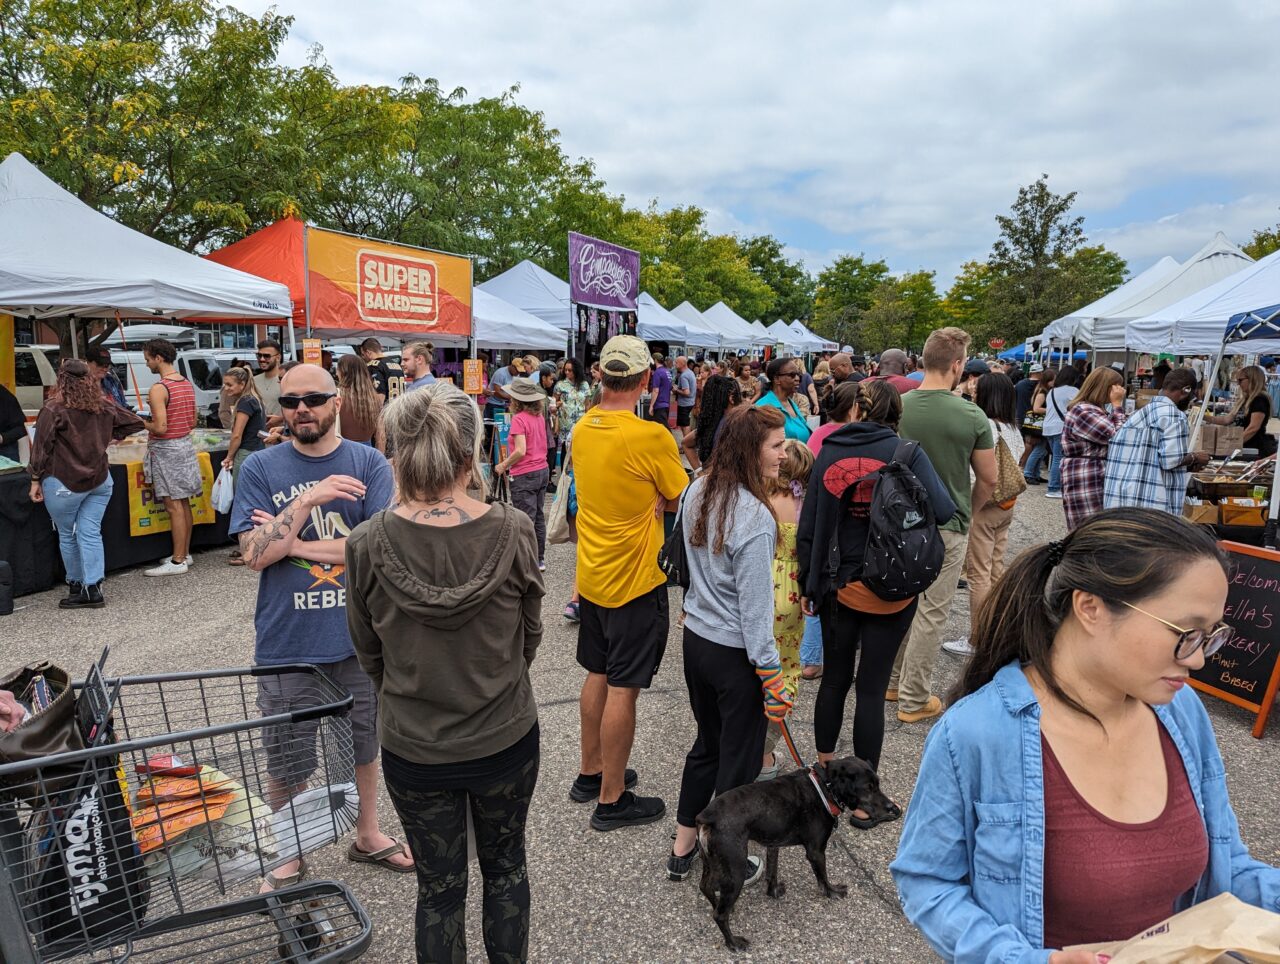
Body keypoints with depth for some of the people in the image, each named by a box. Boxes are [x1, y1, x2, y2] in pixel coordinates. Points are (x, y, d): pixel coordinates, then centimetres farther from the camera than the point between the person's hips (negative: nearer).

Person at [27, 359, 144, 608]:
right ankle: (92, 588, 1)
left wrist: (36, 480, -1)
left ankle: (76, 586, 20)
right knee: (90, 533, 4)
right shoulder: (105, 406, 2)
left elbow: (41, 448, -9)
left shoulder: (54, 409, -11)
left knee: (67, 535, 11)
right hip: (100, 480, 4)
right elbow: (135, 422, 13)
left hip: (64, 483, -4)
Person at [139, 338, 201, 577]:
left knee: (174, 506, -5)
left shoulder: (158, 389, -17)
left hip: (166, 449, -9)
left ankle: (177, 562, 0)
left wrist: (142, 422, -3)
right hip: (185, 445, 9)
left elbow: (160, 428, -22)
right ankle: (185, 554, 22)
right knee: (184, 504, 14)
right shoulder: (187, 384, 9)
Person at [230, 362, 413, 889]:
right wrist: (309, 499, -25)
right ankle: (288, 855, 40)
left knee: (364, 745, 20)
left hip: (359, 636, 1)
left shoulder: (369, 463, -5)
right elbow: (255, 555, -14)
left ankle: (367, 835, 44)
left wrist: (296, 545, -14)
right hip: (287, 642, 0)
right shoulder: (260, 468, -5)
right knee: (286, 761, 15)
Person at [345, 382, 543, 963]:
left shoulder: (367, 545, -19)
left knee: (438, 888, 21)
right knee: (506, 867, 26)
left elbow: (369, 653, -3)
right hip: (506, 738, 0)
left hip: (413, 748, 0)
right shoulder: (511, 533, -20)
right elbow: (530, 635, -4)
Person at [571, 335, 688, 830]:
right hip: (635, 581, -7)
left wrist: (649, 501, 0)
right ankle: (611, 799, 17)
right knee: (623, 688, 4)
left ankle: (591, 772, 35)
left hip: (593, 574, 7)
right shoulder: (651, 436, -21)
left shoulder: (582, 430, 0)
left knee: (598, 675, 20)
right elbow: (683, 500, -9)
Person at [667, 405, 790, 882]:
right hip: (735, 652, -7)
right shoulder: (754, 517, -25)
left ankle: (683, 848, 39)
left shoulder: (698, 492, -2)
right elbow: (754, 609, -22)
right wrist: (772, 679, -15)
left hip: (695, 638, 8)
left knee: (706, 742, 24)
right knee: (738, 760, 12)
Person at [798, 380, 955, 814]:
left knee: (834, 678, 18)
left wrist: (809, 584, 10)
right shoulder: (906, 453, -8)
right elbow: (943, 511, -18)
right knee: (871, 688, 6)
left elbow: (808, 529, 0)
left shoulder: (828, 454, -2)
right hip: (891, 591, -2)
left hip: (838, 586, 2)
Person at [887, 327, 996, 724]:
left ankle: (895, 681, 33)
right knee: (931, 613, 7)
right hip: (947, 527, -3)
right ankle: (914, 699, 17)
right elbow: (989, 479, -4)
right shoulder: (972, 416, -13)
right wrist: (966, 512, 13)